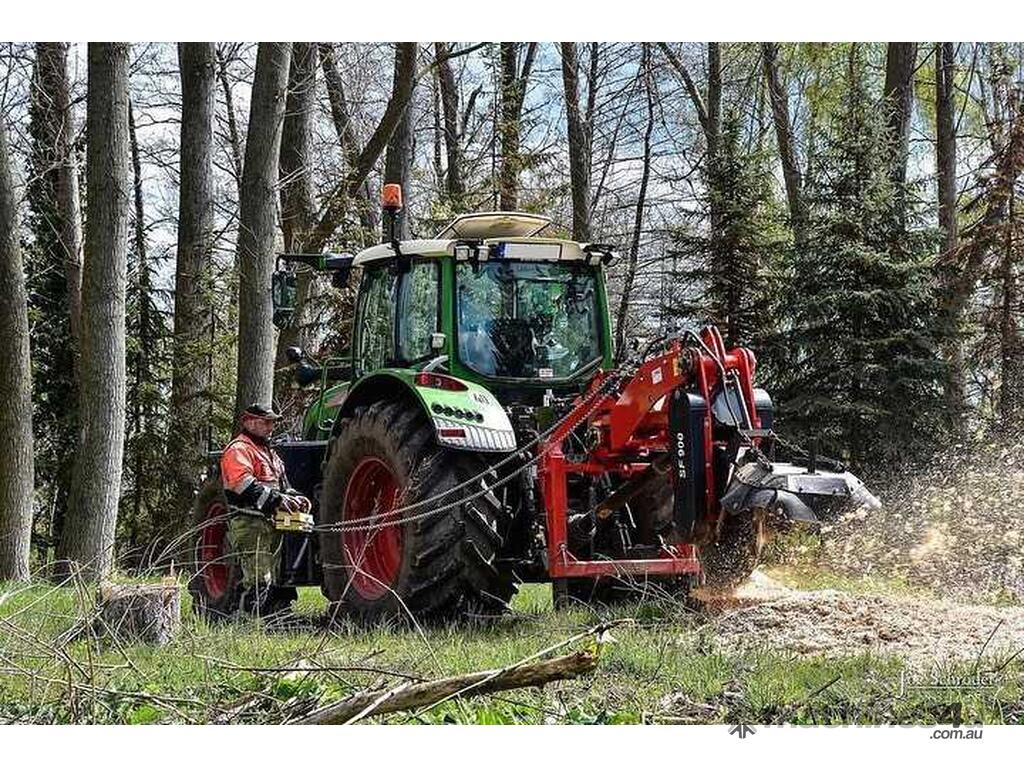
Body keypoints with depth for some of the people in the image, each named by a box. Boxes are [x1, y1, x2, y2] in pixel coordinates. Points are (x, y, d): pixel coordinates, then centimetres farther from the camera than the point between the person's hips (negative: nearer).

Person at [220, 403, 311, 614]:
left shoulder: (268, 452, 25)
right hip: (249, 524, -10)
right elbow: (244, 484, -22)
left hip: (271, 523, 10)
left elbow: (281, 485, 29)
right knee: (258, 581, -14)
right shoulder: (238, 449, -7)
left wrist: (294, 497, 8)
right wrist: (276, 499, -28)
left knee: (276, 579, 12)